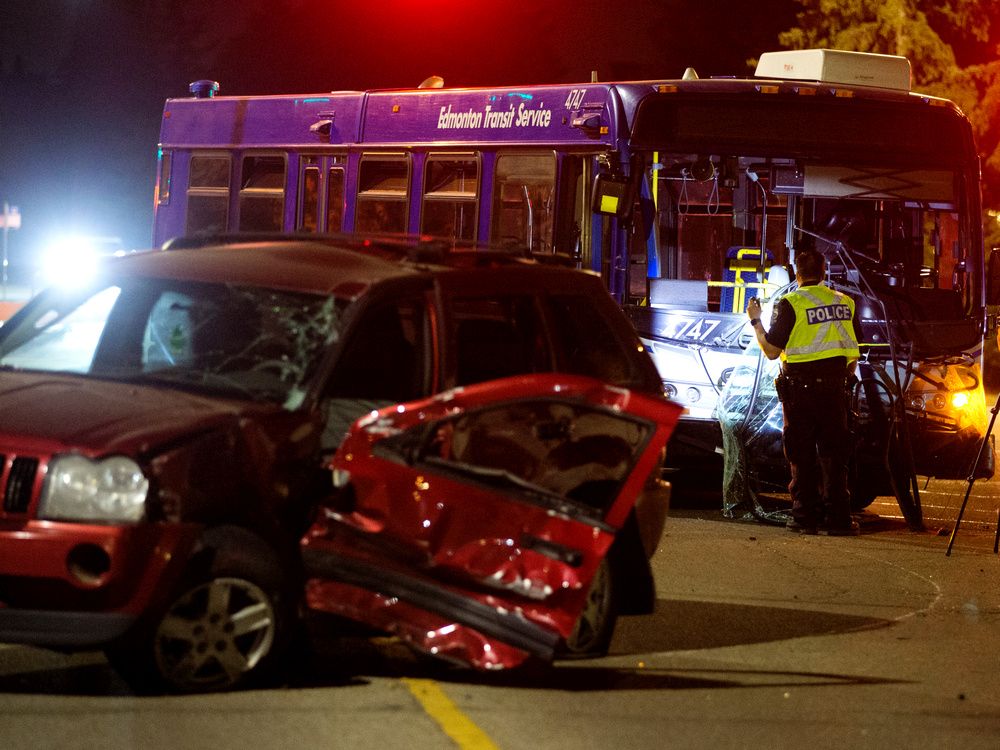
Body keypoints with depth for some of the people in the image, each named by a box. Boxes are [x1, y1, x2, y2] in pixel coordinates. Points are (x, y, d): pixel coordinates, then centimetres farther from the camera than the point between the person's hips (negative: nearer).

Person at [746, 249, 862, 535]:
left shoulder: (790, 304, -9)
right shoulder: (844, 302, 6)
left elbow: (771, 350, -8)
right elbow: (852, 354, 11)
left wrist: (756, 321, 5)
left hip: (800, 387, -4)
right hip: (834, 387, 4)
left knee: (802, 455, 4)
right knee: (834, 453, 7)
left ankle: (806, 516, 4)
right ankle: (837, 517, 4)